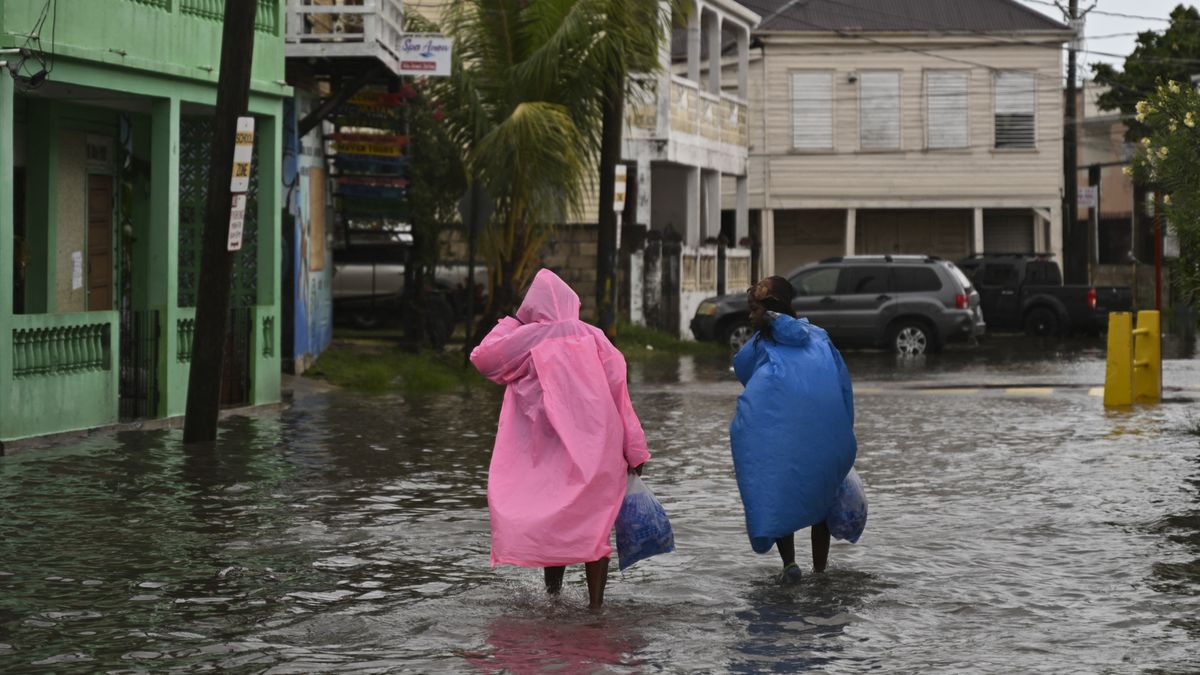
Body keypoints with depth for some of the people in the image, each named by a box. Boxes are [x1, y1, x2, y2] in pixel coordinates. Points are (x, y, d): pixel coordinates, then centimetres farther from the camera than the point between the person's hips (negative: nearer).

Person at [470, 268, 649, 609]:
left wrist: (511, 322, 13)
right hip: (599, 453, 1)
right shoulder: (594, 337, -1)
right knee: (594, 526, 4)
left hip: (551, 452, -1)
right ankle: (595, 603, 0)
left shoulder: (527, 339, -5)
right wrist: (635, 450, 2)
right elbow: (619, 395, -2)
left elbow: (482, 358, 6)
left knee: (552, 522, 11)